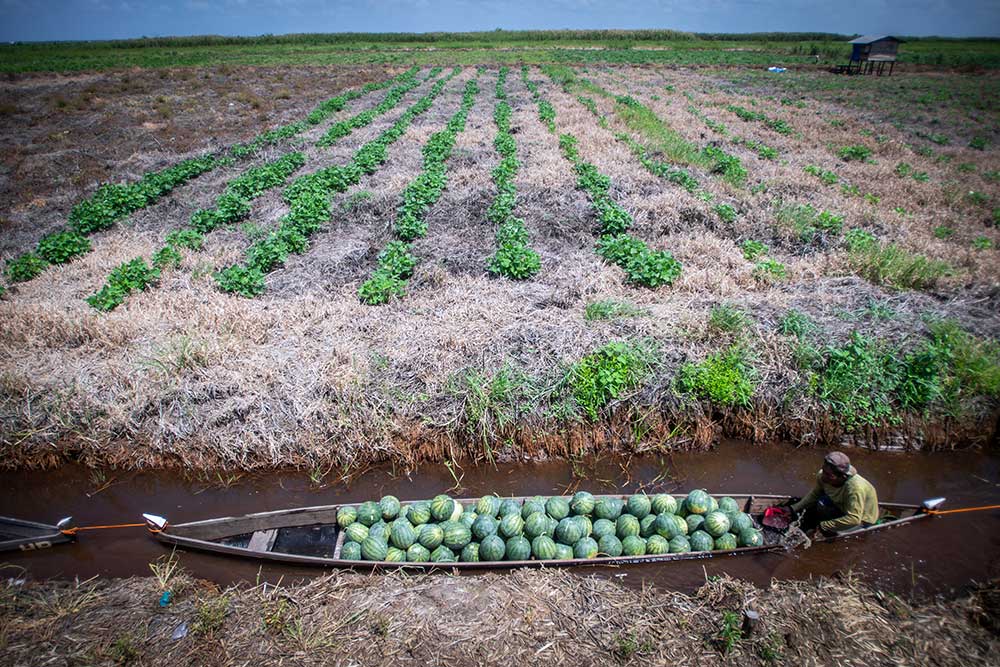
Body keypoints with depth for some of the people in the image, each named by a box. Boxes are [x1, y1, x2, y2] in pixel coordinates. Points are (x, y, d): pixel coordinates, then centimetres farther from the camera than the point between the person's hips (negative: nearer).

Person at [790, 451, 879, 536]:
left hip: (862, 519, -7)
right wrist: (794, 508, -13)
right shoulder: (822, 476, -21)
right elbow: (815, 494, -4)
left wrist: (824, 525, -37)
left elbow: (854, 519, -41)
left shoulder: (856, 488, -41)